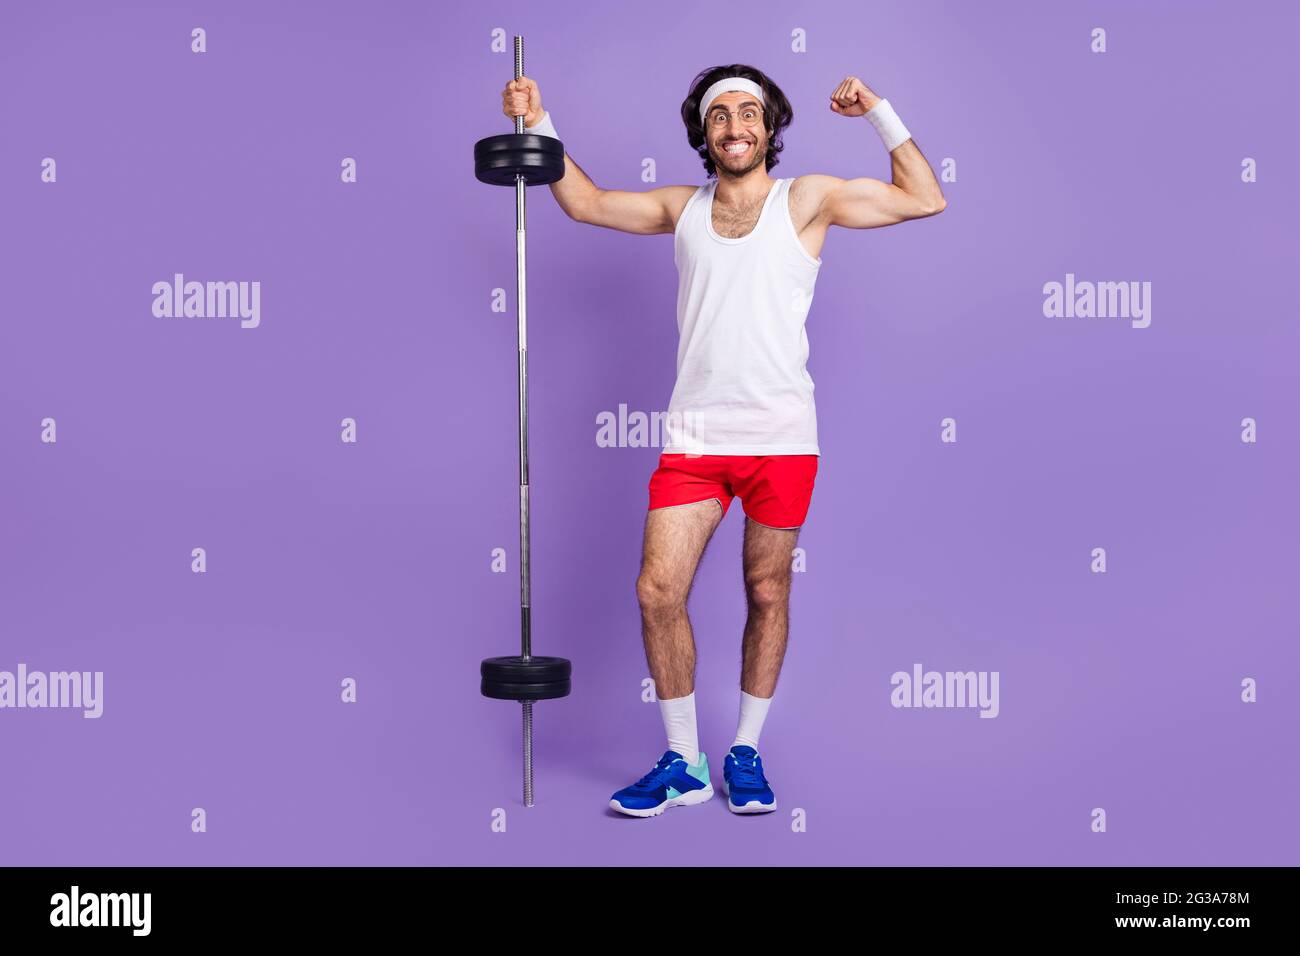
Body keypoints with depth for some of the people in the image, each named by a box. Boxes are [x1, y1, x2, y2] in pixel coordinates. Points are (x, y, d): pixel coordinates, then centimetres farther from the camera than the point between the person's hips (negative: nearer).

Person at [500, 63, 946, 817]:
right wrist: (539, 126, 16)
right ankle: (684, 764, 10)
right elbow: (586, 202, 22)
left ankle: (746, 753, 23)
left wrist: (880, 113, 0)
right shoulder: (683, 208, 13)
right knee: (658, 591, -5)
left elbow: (926, 199, 4)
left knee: (767, 594, 6)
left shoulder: (808, 200, 5)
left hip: (781, 437, -2)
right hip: (694, 436, 2)